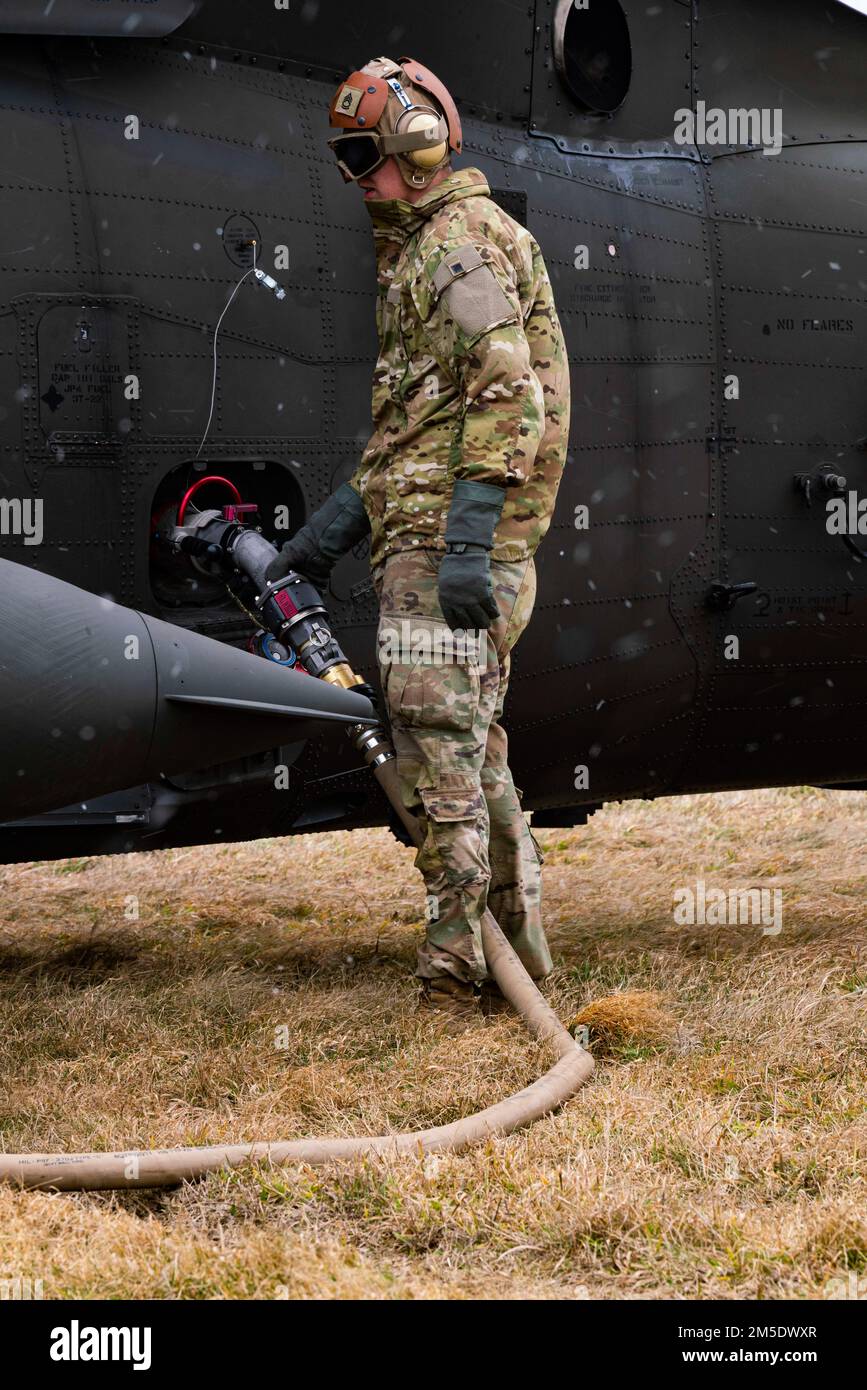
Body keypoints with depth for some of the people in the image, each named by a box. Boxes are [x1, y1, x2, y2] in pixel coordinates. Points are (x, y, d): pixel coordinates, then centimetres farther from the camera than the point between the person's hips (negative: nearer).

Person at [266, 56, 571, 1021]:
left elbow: (508, 398, -20)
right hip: (432, 539, 11)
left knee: (441, 755, -10)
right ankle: (521, 962, 23)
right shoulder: (418, 247, 24)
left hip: (443, 547, -11)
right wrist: (333, 526, 22)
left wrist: (467, 540, -26)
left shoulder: (460, 242, -9)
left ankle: (454, 980, -7)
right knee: (476, 751, 15)